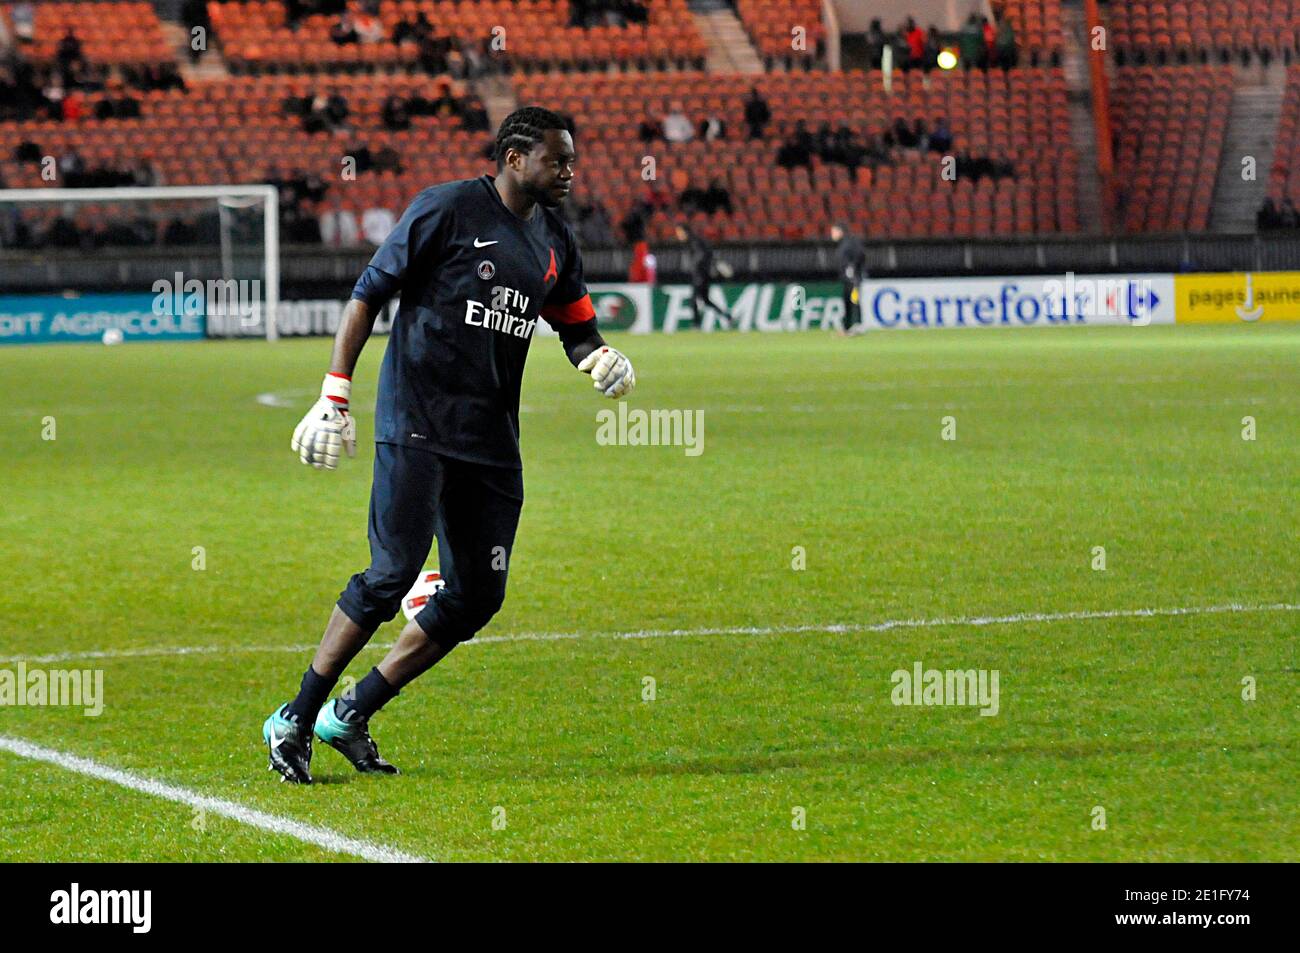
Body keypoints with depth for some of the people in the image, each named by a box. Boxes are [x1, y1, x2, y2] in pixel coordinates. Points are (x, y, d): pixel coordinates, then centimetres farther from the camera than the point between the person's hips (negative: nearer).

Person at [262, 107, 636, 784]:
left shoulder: (554, 244, 13)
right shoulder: (447, 209, -7)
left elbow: (576, 328, 25)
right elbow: (368, 296, -4)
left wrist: (602, 359, 0)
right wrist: (334, 398, -9)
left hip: (491, 442, 7)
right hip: (416, 425, -7)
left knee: (477, 597, 2)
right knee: (394, 573, -16)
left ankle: (351, 715, 14)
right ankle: (295, 721, -4)